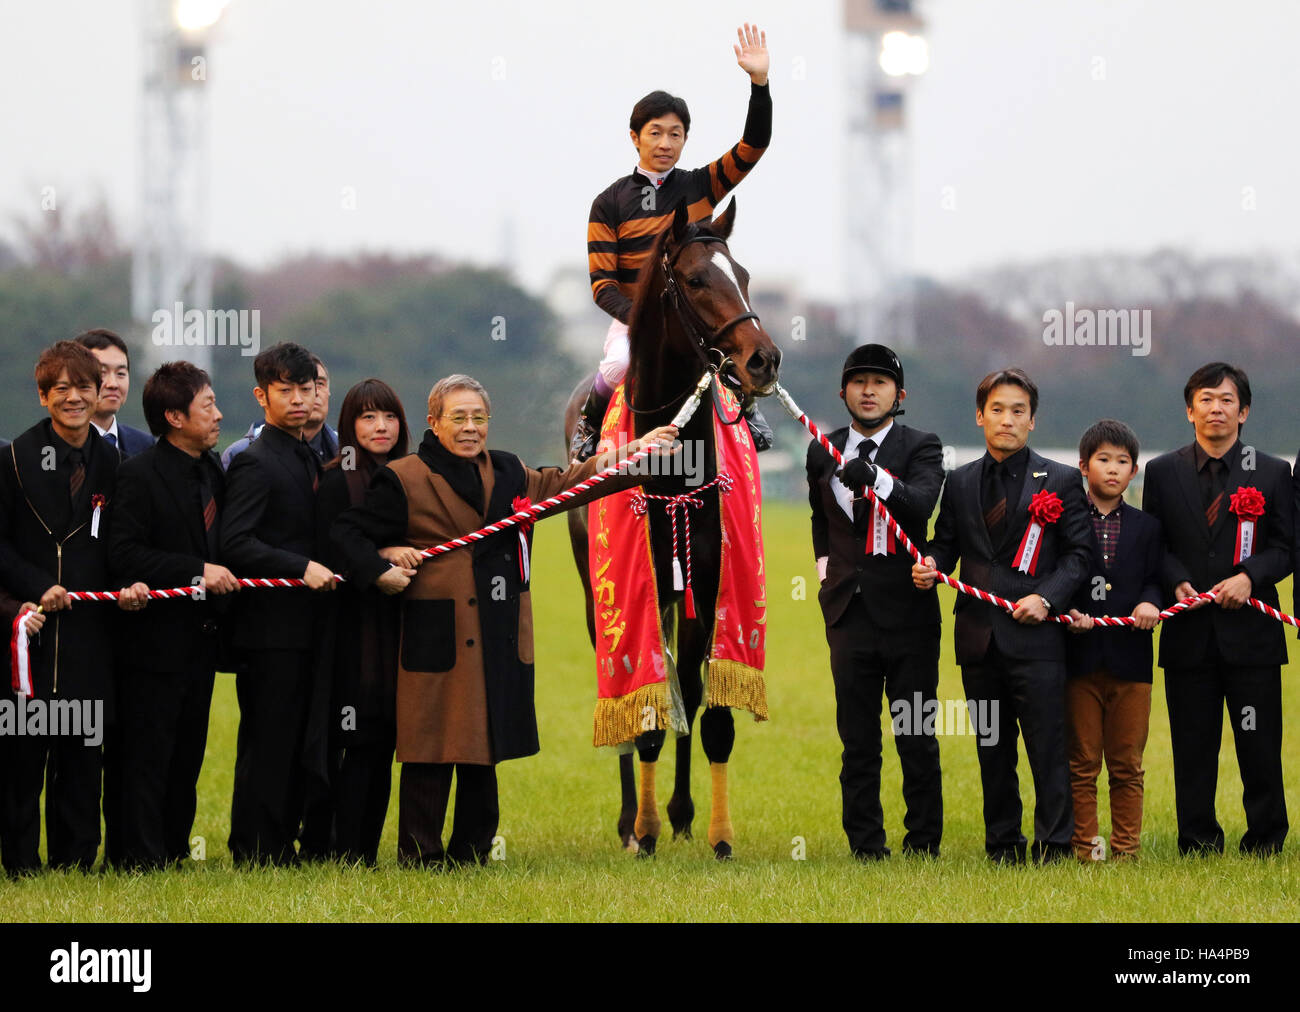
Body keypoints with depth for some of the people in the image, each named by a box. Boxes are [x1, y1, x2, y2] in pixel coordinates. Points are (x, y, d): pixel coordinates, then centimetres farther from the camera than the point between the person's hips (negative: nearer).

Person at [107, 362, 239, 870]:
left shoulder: (213, 471, 12)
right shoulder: (139, 475, -12)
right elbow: (124, 555, -20)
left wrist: (222, 572, 6)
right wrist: (196, 572, -23)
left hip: (200, 638, 8)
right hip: (157, 641, -8)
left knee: (188, 757, 12)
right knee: (148, 757, -4)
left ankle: (175, 852, 19)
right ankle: (144, 861, -1)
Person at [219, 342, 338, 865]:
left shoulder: (310, 460, 17)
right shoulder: (255, 463, -10)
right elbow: (234, 543, -20)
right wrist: (301, 568, -23)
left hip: (304, 625, 9)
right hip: (271, 625, -9)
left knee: (295, 743, 10)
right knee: (267, 740, -6)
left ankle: (284, 845, 15)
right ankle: (256, 852, -3)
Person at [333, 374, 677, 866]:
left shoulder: (507, 473, 14)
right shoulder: (404, 480, -3)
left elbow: (561, 486, 27)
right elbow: (347, 531, -2)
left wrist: (632, 453, 25)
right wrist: (380, 569, -16)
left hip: (498, 641, 6)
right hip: (436, 639, -6)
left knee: (483, 753, 10)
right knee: (432, 751, -5)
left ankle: (471, 854, 19)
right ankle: (420, 856, 2)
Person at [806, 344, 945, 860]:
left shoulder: (921, 448, -1)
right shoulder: (823, 451, 11)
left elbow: (921, 503, -21)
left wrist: (875, 478, -38)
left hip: (908, 610, -3)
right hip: (849, 610, 3)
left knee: (917, 740, 1)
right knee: (858, 740, 5)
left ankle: (923, 842, 9)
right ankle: (866, 846, 10)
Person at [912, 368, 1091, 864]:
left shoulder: (1060, 481, 3)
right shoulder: (961, 483, 13)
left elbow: (1079, 552, 0)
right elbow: (946, 541, 17)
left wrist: (1047, 598, -13)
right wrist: (930, 566, -6)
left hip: (1036, 636, -4)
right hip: (980, 637, 4)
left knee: (1047, 744, -7)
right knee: (992, 749, 9)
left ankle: (1054, 844, -2)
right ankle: (1002, 844, 16)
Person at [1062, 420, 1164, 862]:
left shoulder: (1146, 527, 12)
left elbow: (1155, 579, 10)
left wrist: (1150, 603, -11)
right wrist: (1067, 613, -15)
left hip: (1130, 659, 2)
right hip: (1080, 657, -2)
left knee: (1127, 765, 4)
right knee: (1082, 763, 2)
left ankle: (1126, 846, 10)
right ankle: (1084, 845, 8)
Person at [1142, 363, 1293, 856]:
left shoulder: (1272, 473, 6)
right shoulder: (1163, 472, 8)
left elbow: (1285, 549, 5)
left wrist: (1249, 576, -13)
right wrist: (1177, 582, -10)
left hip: (1251, 630, -1)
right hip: (1189, 631, 1)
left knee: (1260, 745, 1)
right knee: (1192, 746, 4)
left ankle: (1265, 841, 10)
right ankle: (1198, 843, 11)